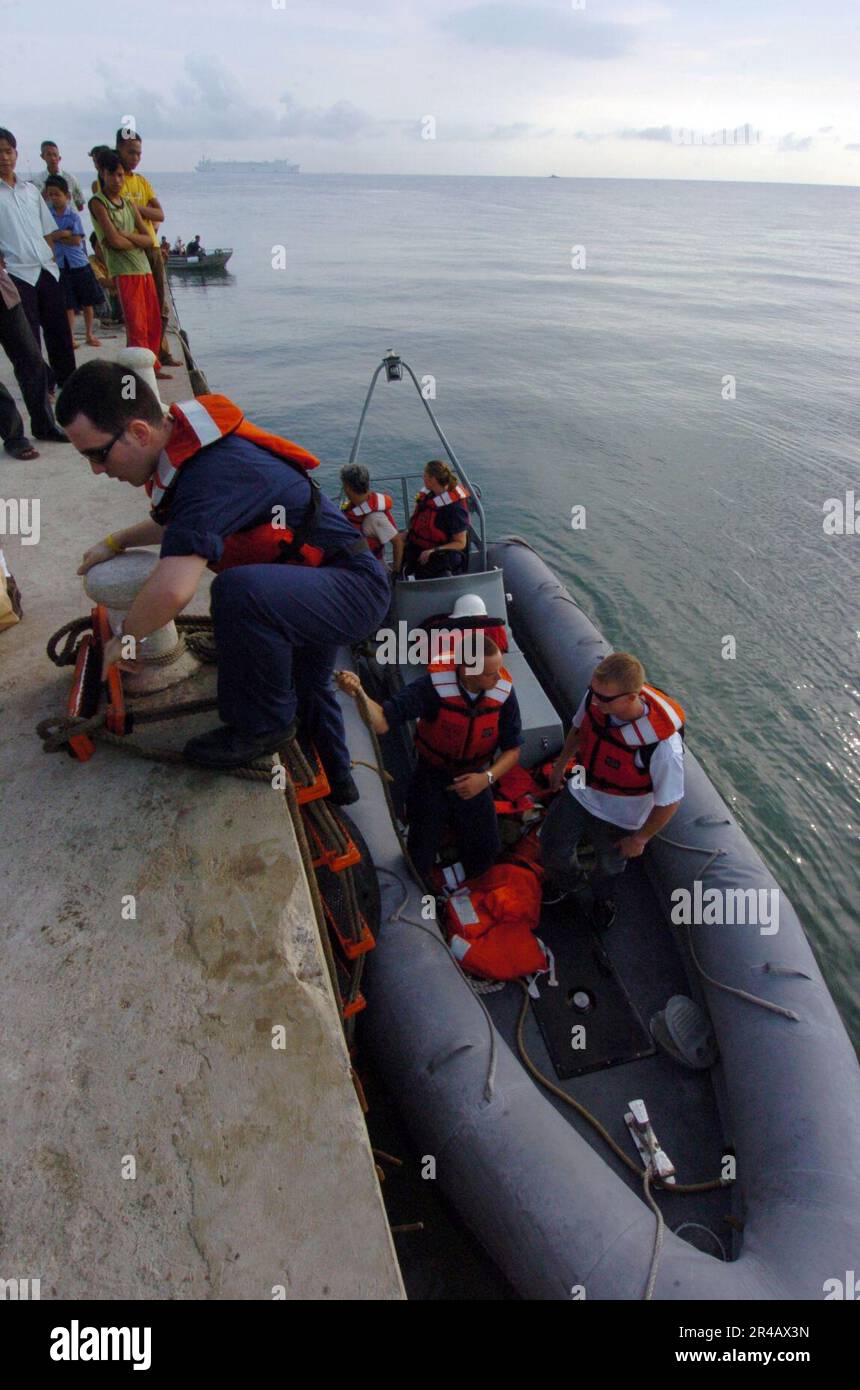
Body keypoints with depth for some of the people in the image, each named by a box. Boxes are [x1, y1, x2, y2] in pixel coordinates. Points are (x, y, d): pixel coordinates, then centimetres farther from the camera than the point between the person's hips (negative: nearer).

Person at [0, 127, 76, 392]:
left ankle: (68, 380, 19)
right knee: (29, 337, -2)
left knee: (59, 329, 8)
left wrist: (50, 257, 9)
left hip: (47, 270, 5)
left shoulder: (31, 190, 15)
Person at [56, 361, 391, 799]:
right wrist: (115, 543, 20)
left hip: (355, 589, -10)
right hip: (325, 587, 10)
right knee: (307, 687, 30)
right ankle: (336, 782, 54)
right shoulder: (185, 447, 0)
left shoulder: (215, 471, -30)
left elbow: (172, 590, -41)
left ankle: (263, 725, -11)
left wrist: (123, 638, -23)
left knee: (238, 590, -36)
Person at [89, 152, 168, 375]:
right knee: (136, 326, -10)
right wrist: (137, 240, 1)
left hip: (145, 269, 7)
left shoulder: (129, 204, 16)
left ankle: (152, 366, 18)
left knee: (154, 323, 8)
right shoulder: (98, 202, -2)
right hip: (123, 272, -7)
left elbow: (147, 239, 7)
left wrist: (126, 235, -8)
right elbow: (115, 241, -13)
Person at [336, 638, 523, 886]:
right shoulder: (435, 685, -28)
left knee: (485, 856, 9)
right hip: (431, 777, -2)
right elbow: (382, 723, -33)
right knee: (418, 865, 2)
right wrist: (358, 693, -52)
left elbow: (512, 749, -7)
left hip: (473, 780, 3)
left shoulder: (503, 691, -19)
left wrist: (487, 777, -24)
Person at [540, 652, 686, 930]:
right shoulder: (594, 698, -27)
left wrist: (640, 839, -11)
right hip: (579, 795, 4)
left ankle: (601, 897, 65)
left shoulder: (663, 743, -42)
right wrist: (561, 764, 15)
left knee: (609, 865, 27)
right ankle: (567, 882, 61)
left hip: (618, 820, -3)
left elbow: (669, 801, -25)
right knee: (552, 847, 24)